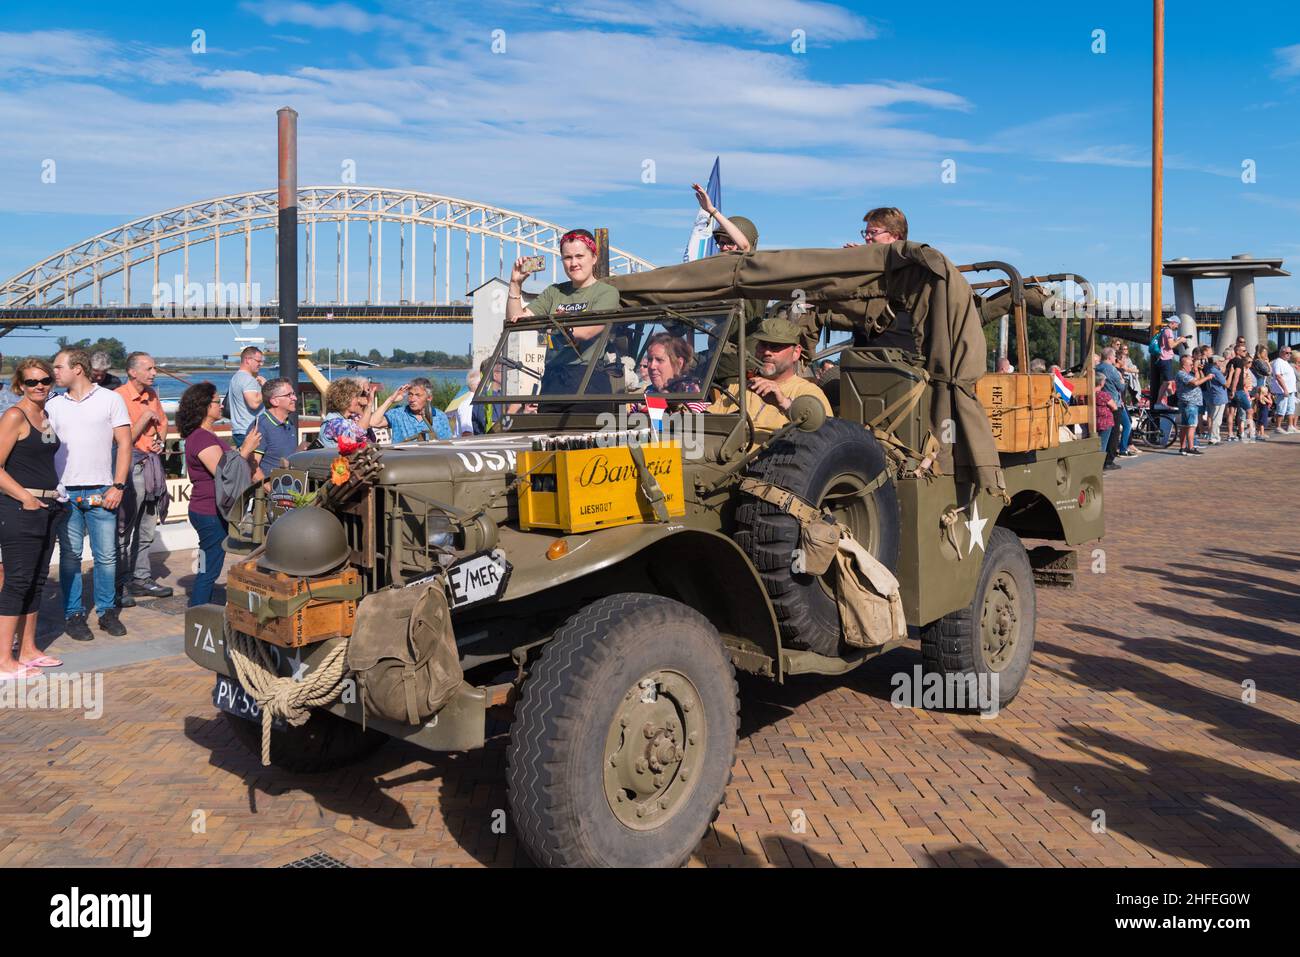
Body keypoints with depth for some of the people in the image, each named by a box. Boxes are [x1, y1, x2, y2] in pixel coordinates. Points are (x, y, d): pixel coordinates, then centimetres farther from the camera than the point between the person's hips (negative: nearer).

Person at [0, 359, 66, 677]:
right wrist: (26, 498, -16)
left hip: (47, 507, 8)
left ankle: (28, 650, 23)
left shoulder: (45, 415, 14)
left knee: (37, 580, 13)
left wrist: (54, 497, 14)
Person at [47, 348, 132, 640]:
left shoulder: (110, 399, 2)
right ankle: (73, 614, 15)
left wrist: (118, 486, -7)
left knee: (106, 556, 2)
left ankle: (107, 611, 15)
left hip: (101, 492, -2)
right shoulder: (52, 405, 9)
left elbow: (124, 443, 0)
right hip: (65, 493, 2)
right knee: (70, 556, 6)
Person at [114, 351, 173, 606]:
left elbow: (162, 422, 26)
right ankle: (121, 585, 4)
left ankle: (142, 578, 22)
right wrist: (145, 418, -15)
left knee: (147, 528, 13)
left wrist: (161, 441, 8)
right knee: (124, 529, -3)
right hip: (132, 464, -8)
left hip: (152, 463, 8)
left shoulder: (152, 394, 10)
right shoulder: (119, 397, -13)